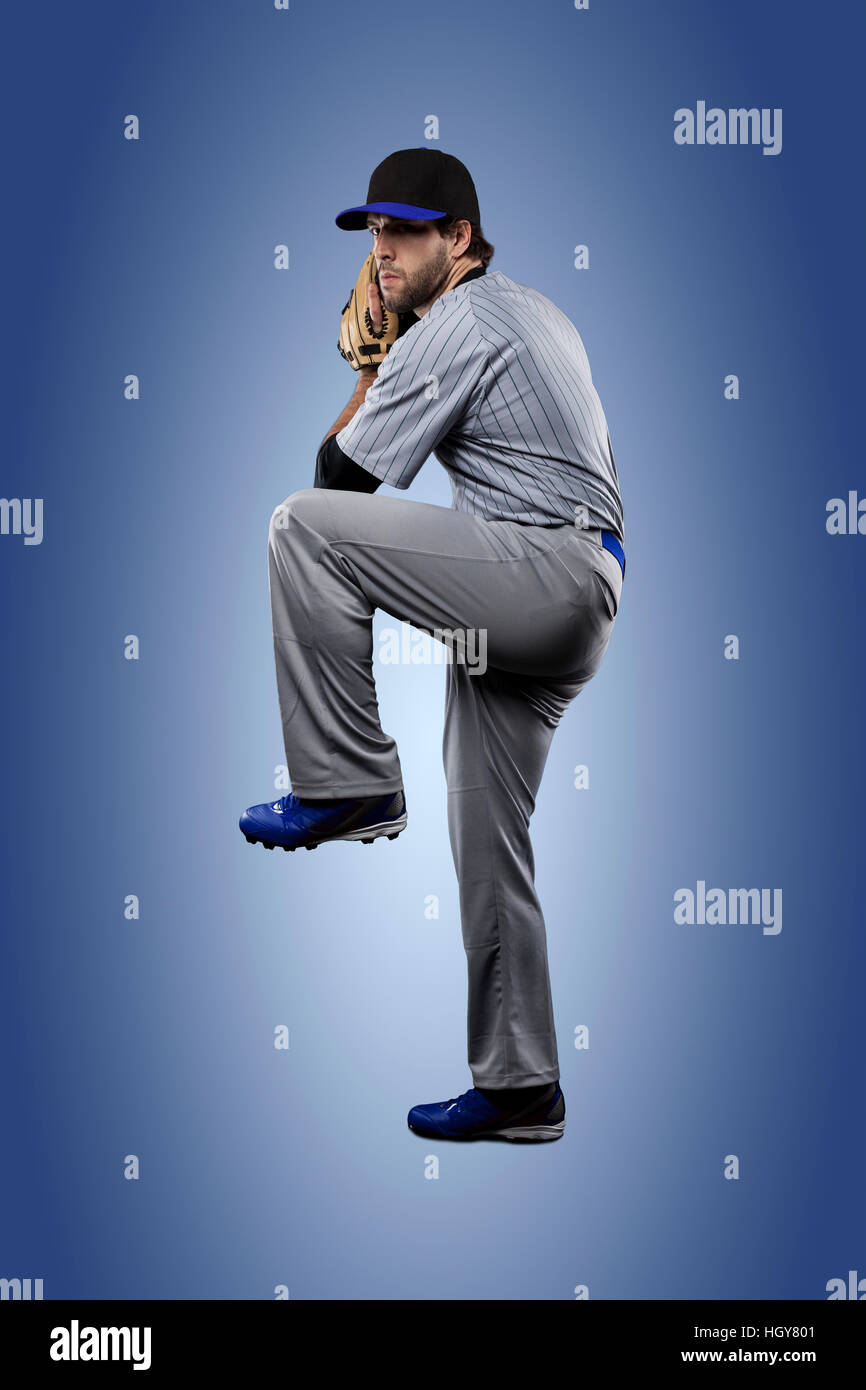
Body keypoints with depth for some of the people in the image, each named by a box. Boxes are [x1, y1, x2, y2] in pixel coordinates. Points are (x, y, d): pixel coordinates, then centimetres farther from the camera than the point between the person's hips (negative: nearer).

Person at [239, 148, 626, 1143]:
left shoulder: (453, 328, -8)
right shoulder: (530, 310, 23)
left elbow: (339, 474, -7)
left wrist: (375, 352, 8)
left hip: (549, 570, -10)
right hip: (572, 613, 10)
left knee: (304, 522, -18)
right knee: (487, 844, 11)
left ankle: (348, 786, -14)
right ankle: (519, 1086, 16)